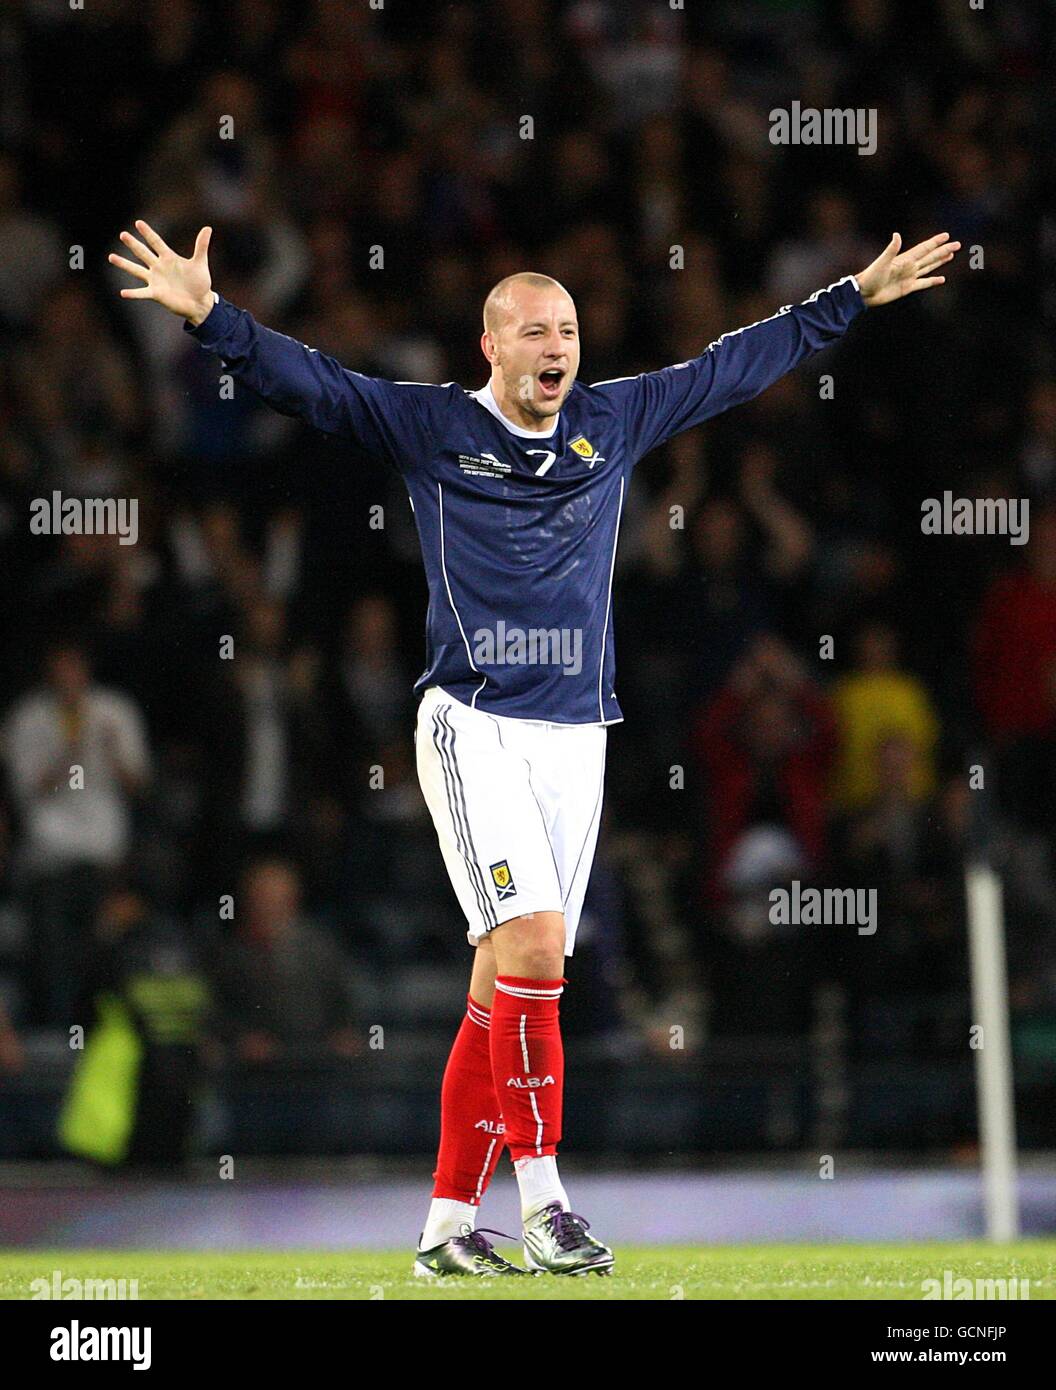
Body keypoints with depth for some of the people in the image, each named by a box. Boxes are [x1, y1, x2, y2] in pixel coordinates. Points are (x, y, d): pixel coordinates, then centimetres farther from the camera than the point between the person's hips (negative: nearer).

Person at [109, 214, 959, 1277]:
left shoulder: (613, 423, 11)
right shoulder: (432, 428, 0)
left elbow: (737, 364, 22)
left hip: (574, 736, 5)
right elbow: (307, 382, -9)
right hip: (472, 727, -5)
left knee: (505, 983, 4)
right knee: (534, 942, -19)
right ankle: (541, 1202, -15)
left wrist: (857, 296, 27)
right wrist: (209, 315, -24)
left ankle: (448, 1223, 8)